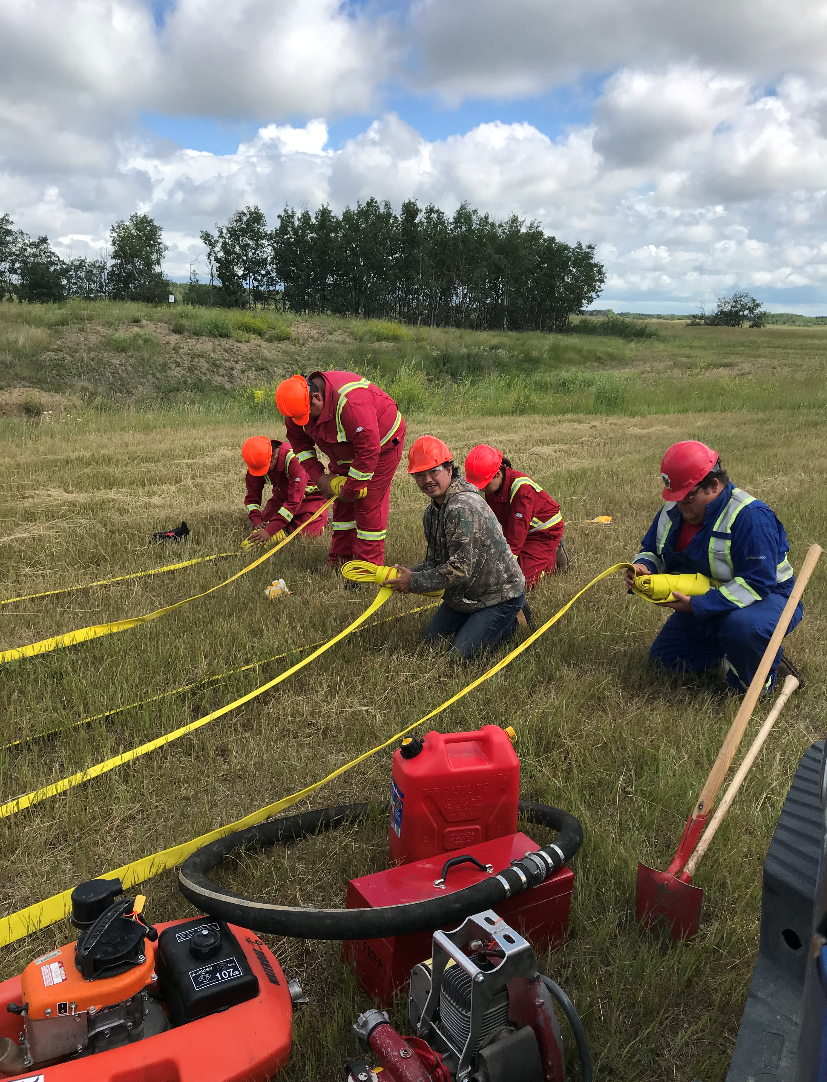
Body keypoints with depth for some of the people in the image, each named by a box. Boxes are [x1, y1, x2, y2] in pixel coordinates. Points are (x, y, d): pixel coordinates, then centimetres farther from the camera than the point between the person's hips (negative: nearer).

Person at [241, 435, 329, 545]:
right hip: (282, 494, 6)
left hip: (309, 495, -6)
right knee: (264, 526, -6)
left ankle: (324, 517, 12)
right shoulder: (257, 463, -18)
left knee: (307, 533, -21)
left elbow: (294, 501, -39)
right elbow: (252, 497, -8)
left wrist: (269, 531, -43)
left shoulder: (294, 460, -38)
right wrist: (257, 522, -28)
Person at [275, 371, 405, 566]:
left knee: (368, 504, -11)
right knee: (341, 504, 7)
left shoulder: (350, 402, -40)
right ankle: (339, 558, 17)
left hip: (381, 445, -8)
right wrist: (318, 476, -10)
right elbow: (299, 441, 1)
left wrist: (351, 489, -27)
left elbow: (369, 450, -37)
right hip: (345, 453, 8)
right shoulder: (300, 403, -15)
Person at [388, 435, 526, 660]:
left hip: (500, 595, -10)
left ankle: (510, 623, 10)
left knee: (458, 654, -11)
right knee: (431, 640, 15)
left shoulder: (463, 508, -29)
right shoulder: (432, 511, 3)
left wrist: (414, 583, -23)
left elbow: (460, 568, -31)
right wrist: (408, 574, -11)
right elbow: (435, 560, 9)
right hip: (464, 594, 10)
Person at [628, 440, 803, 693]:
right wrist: (642, 567, -17)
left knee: (742, 626, -42)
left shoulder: (750, 517, -27)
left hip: (764, 598, -8)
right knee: (662, 660, 7)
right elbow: (651, 549, 10)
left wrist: (696, 606, -38)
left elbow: (756, 584, -33)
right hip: (703, 604, 8)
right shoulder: (673, 510, -2)